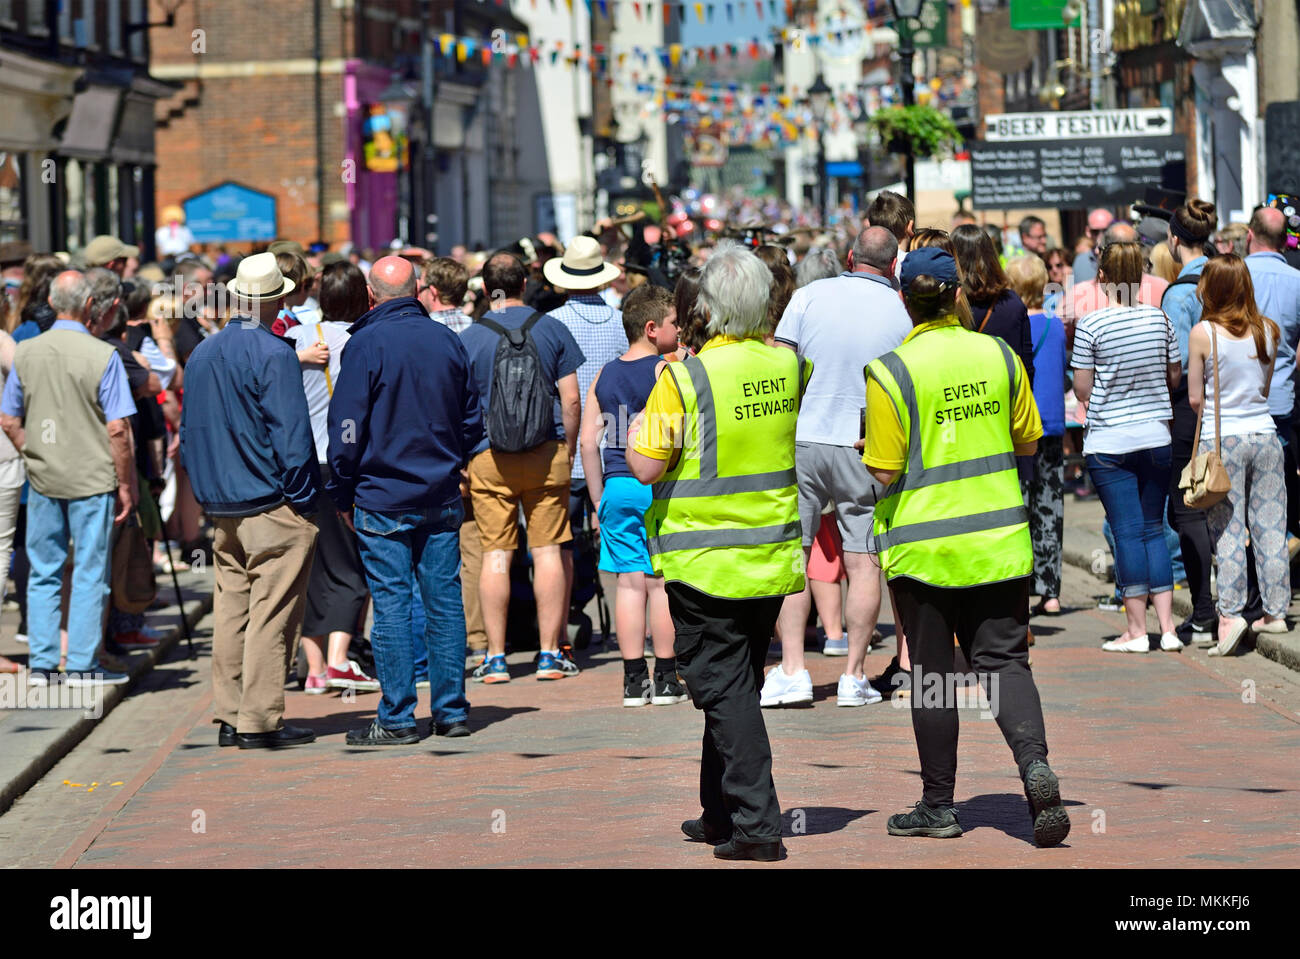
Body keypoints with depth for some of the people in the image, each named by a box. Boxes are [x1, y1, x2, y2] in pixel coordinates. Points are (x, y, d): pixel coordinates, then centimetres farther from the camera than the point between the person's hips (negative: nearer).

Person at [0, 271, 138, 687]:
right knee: (89, 573, 3)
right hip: (92, 479, -4)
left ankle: (41, 664, 12)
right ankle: (83, 665, 5)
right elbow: (118, 428, -13)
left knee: (43, 572, 12)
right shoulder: (102, 356, -12)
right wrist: (127, 483, -5)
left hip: (43, 480, 4)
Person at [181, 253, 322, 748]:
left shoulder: (201, 354, 10)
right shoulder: (273, 354, -12)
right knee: (271, 614, -4)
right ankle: (260, 721, -5)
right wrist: (303, 498, -8)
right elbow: (291, 434, -15)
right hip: (273, 506, -7)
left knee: (230, 612, 11)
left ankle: (229, 717, 13)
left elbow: (187, 433, 17)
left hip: (221, 506, 7)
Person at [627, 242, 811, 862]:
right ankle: (721, 812, 28)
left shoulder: (685, 376, -17)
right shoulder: (792, 366, -1)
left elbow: (648, 467, -15)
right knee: (738, 685, 18)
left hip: (705, 561, -6)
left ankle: (756, 825, -7)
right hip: (774, 556, 6)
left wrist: (634, 435, 5)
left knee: (724, 689, -1)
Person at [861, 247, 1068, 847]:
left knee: (932, 675, 8)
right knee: (1003, 659, 7)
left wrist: (866, 451, 9)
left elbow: (884, 473, -11)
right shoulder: (999, 356, -1)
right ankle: (1035, 765, -17)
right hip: (998, 538, 3)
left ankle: (939, 805, 15)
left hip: (922, 544, -3)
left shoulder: (890, 373, -13)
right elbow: (1026, 442, 9)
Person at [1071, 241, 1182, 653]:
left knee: (1127, 531, -1)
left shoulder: (1091, 324, -11)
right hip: (1156, 437, 3)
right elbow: (1175, 377, 8)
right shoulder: (1159, 318, 0)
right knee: (1154, 529, 11)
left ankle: (1137, 629, 1)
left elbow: (1082, 390, -8)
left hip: (1110, 441, -3)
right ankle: (1167, 626, 6)